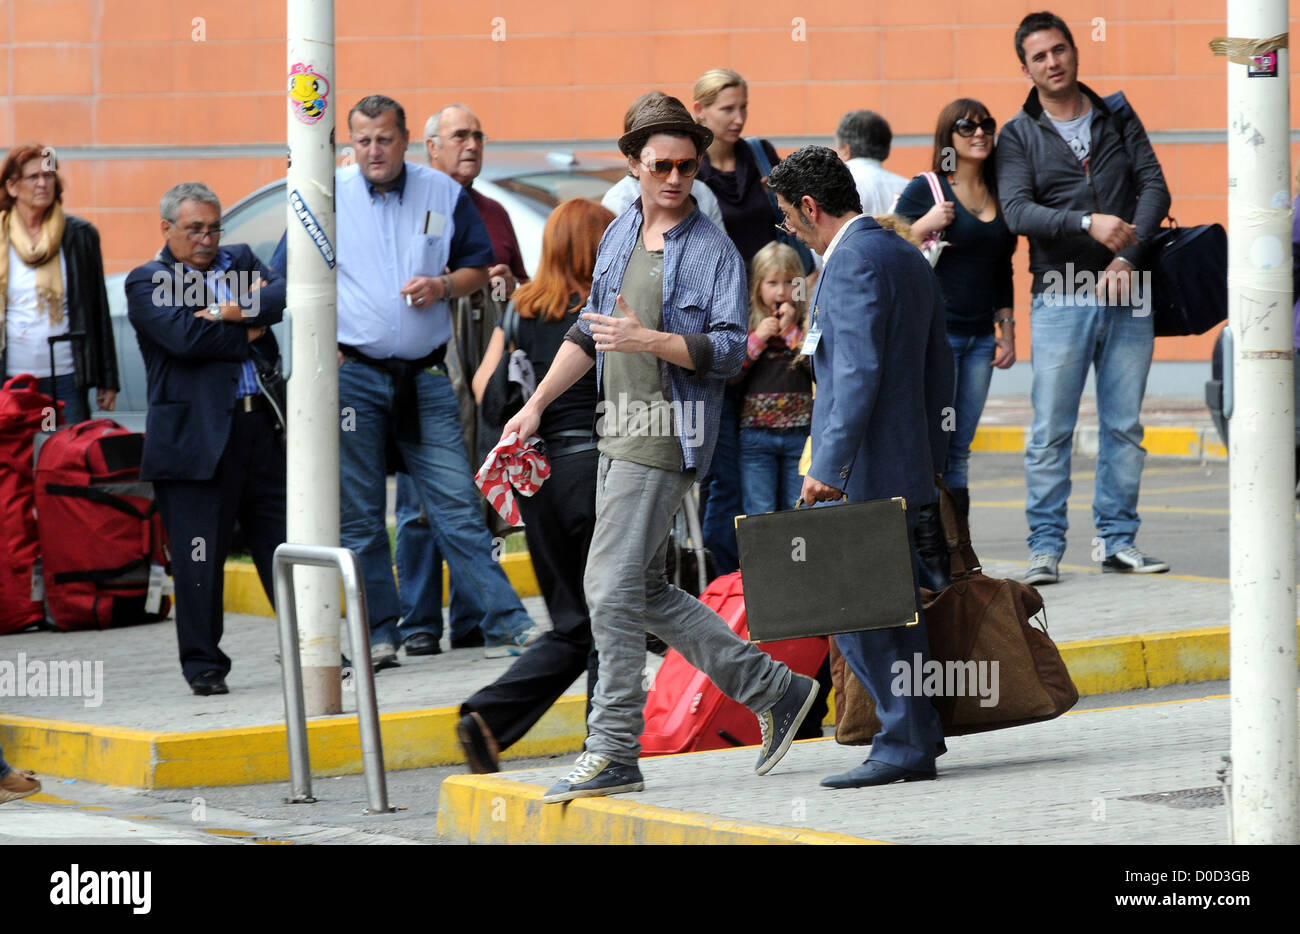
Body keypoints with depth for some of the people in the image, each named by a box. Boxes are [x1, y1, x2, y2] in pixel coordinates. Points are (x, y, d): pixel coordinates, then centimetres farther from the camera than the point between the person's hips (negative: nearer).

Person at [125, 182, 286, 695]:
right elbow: (185, 336, -14)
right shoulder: (147, 282, 2)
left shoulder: (239, 261, 18)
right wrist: (249, 332, -4)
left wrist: (235, 312, -14)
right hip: (194, 440, -4)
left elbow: (282, 295, 0)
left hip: (261, 428, 4)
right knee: (199, 560, 0)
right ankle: (203, 663, 10)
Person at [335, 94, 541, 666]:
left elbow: (479, 267, 14)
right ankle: (380, 634, 12)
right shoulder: (329, 195, 1)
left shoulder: (444, 195, 5)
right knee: (359, 515, 4)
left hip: (425, 377, 0)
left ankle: (506, 625, -2)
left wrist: (444, 285, -8)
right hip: (353, 376, 0)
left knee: (456, 504, -3)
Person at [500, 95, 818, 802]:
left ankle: (613, 755, -4)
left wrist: (645, 339, -25)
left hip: (664, 438, -8)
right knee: (645, 592, 11)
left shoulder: (713, 253, -7)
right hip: (617, 435, 8)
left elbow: (727, 351, -14)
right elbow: (587, 332, 23)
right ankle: (774, 690, 20)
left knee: (612, 588, -10)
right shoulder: (619, 236, 15)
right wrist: (536, 405, 19)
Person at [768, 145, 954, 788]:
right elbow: (938, 369, 20)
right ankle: (919, 731, 18)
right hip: (907, 465, 10)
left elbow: (859, 371, -23)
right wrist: (931, 458, 24)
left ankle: (906, 745, -6)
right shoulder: (907, 256, 17)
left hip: (863, 469, -10)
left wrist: (828, 464, -24)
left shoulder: (853, 260, -13)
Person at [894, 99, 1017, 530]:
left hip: (980, 336, 6)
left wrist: (1006, 328, 15)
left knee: (959, 447, 7)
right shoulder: (926, 189, -3)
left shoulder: (999, 196, 13)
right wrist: (925, 225, -20)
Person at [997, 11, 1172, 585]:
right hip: (1060, 300, -2)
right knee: (1050, 432, -5)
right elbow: (1017, 213, -9)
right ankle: (1046, 547, 0)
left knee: (1125, 426, 5)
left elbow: (1154, 188, 3)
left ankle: (1119, 539, 12)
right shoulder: (1018, 137, 4)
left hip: (1127, 298, 2)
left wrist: (1127, 257, -11)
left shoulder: (1118, 117, 12)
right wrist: (1088, 223, -23)